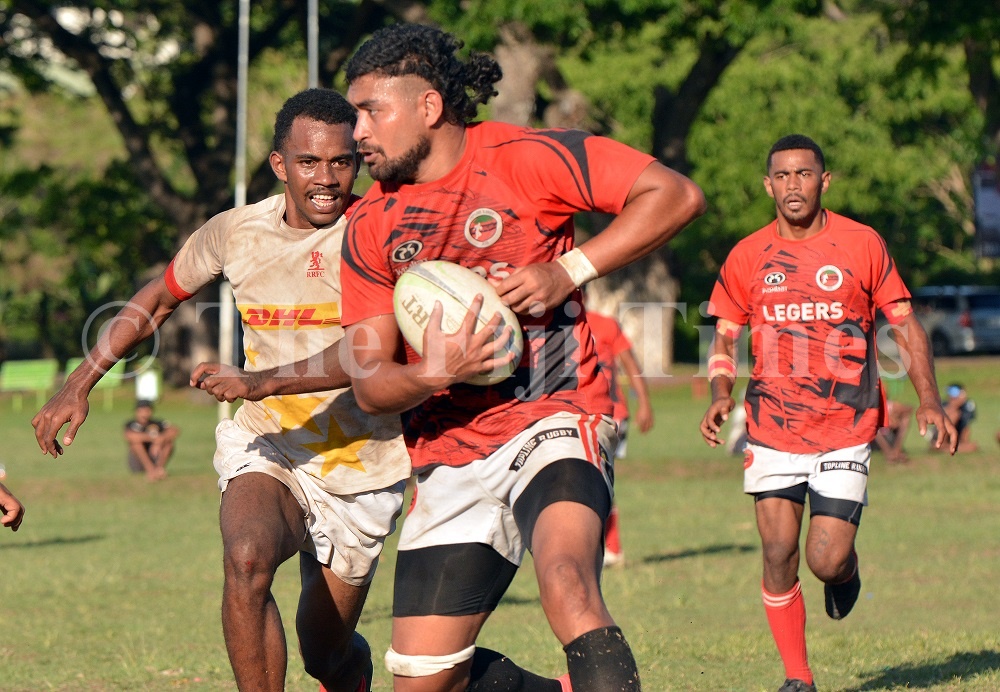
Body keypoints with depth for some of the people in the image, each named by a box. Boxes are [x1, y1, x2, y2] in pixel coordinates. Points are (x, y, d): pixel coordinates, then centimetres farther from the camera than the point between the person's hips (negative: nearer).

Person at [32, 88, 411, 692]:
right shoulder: (235, 233, -2)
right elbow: (156, 303, 16)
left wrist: (264, 381, -38)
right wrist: (79, 385, 10)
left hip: (363, 468, -1)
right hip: (265, 447, 1)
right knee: (247, 559, -32)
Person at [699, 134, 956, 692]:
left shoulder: (863, 244, 0)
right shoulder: (747, 257, 4)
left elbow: (905, 325, 5)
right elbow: (725, 336, 12)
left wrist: (929, 400, -7)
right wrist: (721, 394, -8)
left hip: (846, 427, -2)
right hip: (772, 427, 2)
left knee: (827, 560, -10)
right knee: (779, 553, -6)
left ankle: (847, 570, 28)